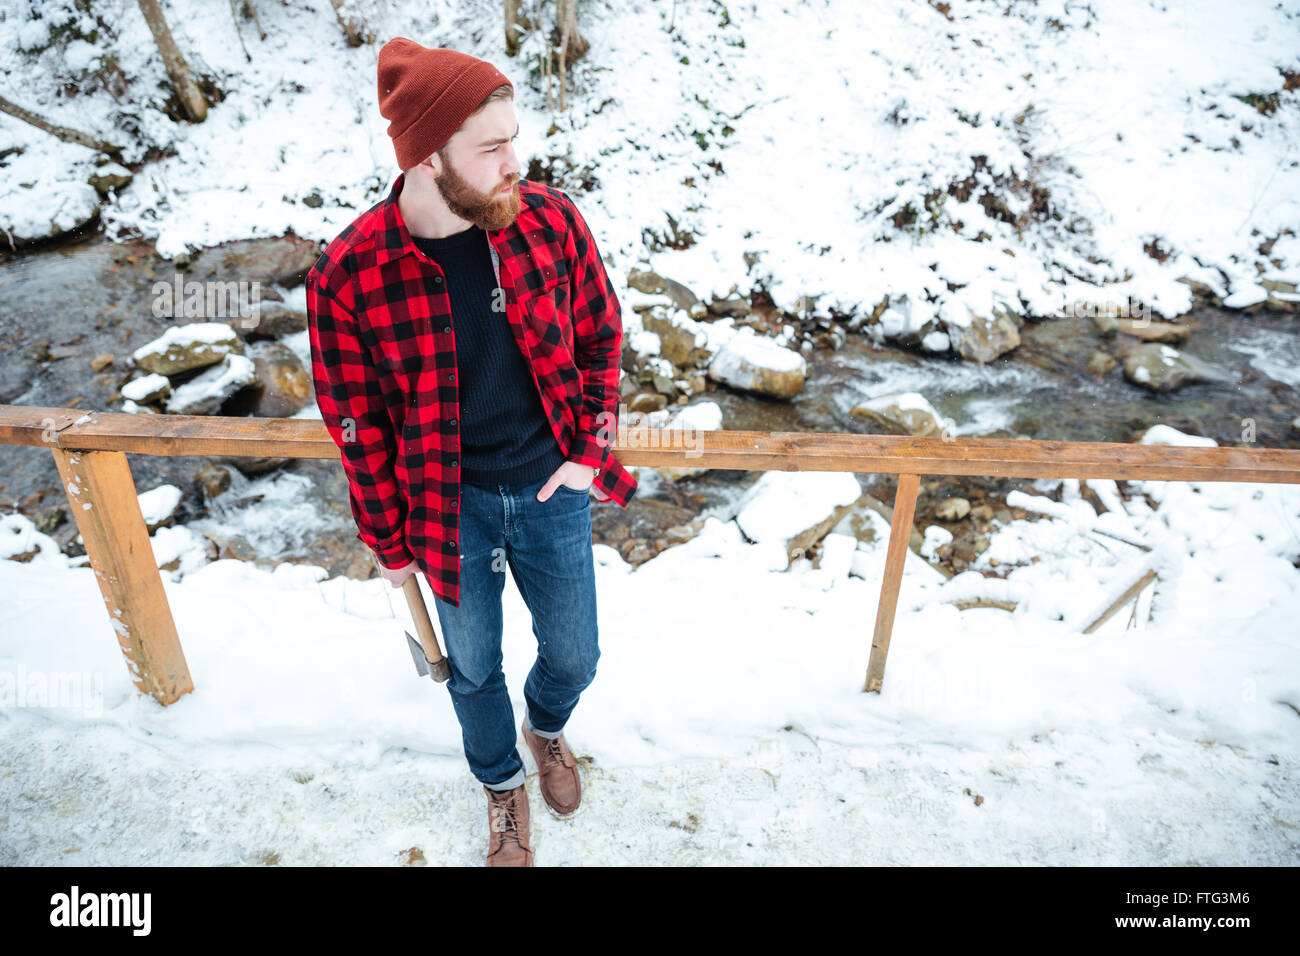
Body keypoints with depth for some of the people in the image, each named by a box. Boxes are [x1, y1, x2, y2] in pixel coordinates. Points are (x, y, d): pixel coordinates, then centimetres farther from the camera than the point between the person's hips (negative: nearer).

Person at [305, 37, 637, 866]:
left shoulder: (551, 218, -13)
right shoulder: (349, 276, -20)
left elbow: (601, 334, 1)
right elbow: (359, 426, -8)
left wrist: (589, 451, -6)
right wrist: (390, 543, 0)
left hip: (553, 488, 2)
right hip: (450, 508, -1)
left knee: (575, 656, 19)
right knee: (474, 667, 20)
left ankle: (547, 728, 58)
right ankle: (502, 785, 53)